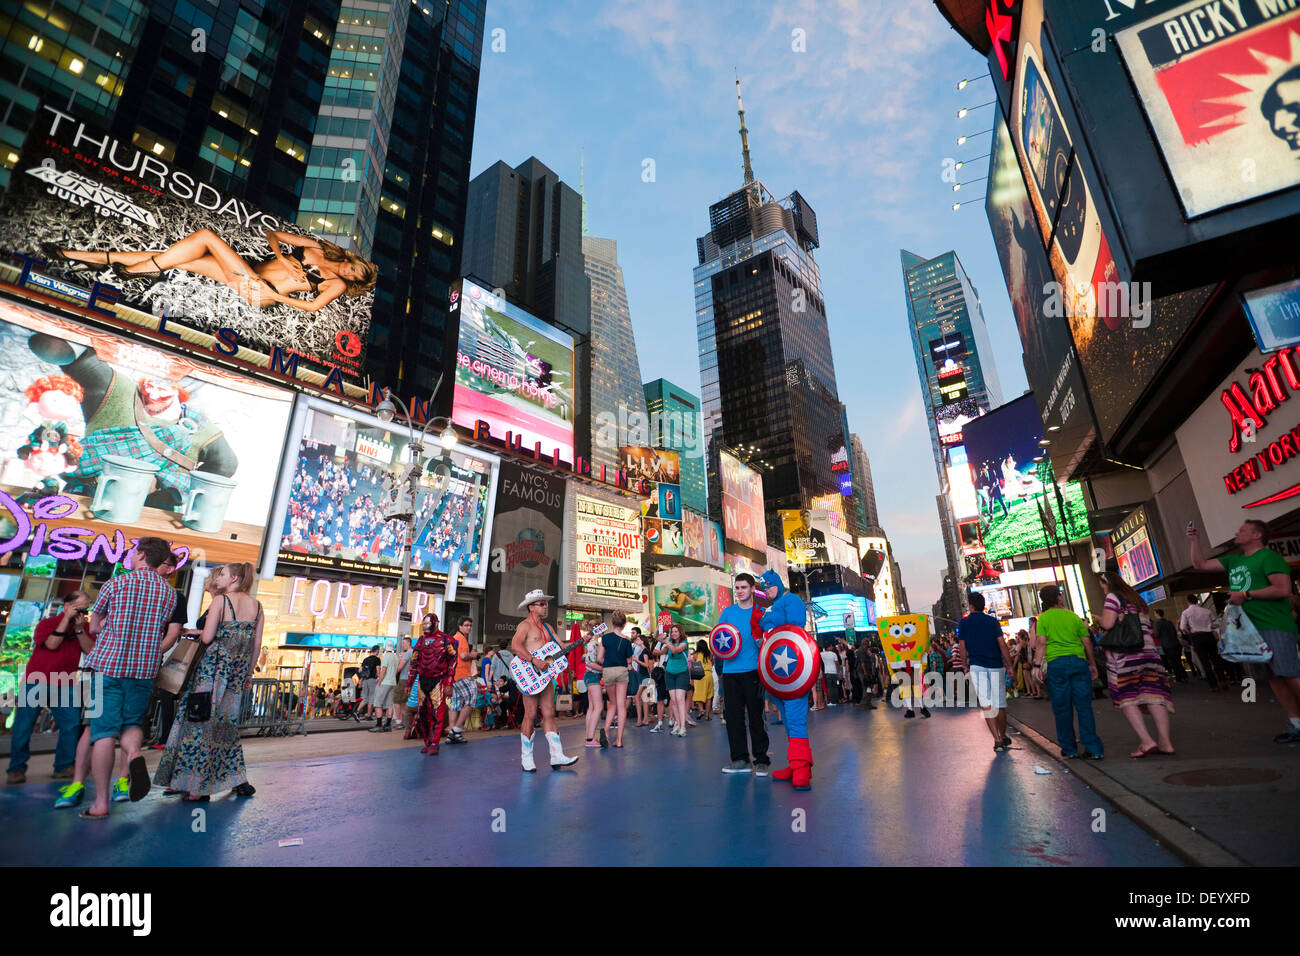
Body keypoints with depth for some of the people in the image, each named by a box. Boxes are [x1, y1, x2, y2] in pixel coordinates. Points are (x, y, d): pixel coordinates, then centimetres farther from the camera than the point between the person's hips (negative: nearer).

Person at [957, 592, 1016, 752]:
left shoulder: (963, 623, 2)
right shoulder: (993, 621, 3)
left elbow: (963, 649, 3)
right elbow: (1002, 645, -1)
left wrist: (966, 666, 14)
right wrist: (1009, 666, 6)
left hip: (977, 666, -2)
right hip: (996, 665, 2)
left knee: (986, 705, -4)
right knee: (1000, 704, 13)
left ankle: (997, 740, -14)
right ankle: (1003, 737, 27)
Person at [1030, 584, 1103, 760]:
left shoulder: (1043, 618, 3)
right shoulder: (1073, 616, 11)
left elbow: (1041, 643, -6)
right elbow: (1087, 641, 12)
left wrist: (1037, 665, -6)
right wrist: (1092, 663, 21)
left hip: (1056, 663, -2)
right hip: (1079, 660, 2)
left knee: (1062, 708, 4)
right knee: (1084, 706, 5)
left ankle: (1069, 749, 11)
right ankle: (1093, 749, 3)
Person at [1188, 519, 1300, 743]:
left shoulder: (1268, 556, -6)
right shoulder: (1234, 560, 19)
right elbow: (1201, 565, 22)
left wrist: (1246, 594, -12)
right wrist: (1195, 541, 14)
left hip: (1274, 627, -8)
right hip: (1250, 628, 8)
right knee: (1274, 678, 8)